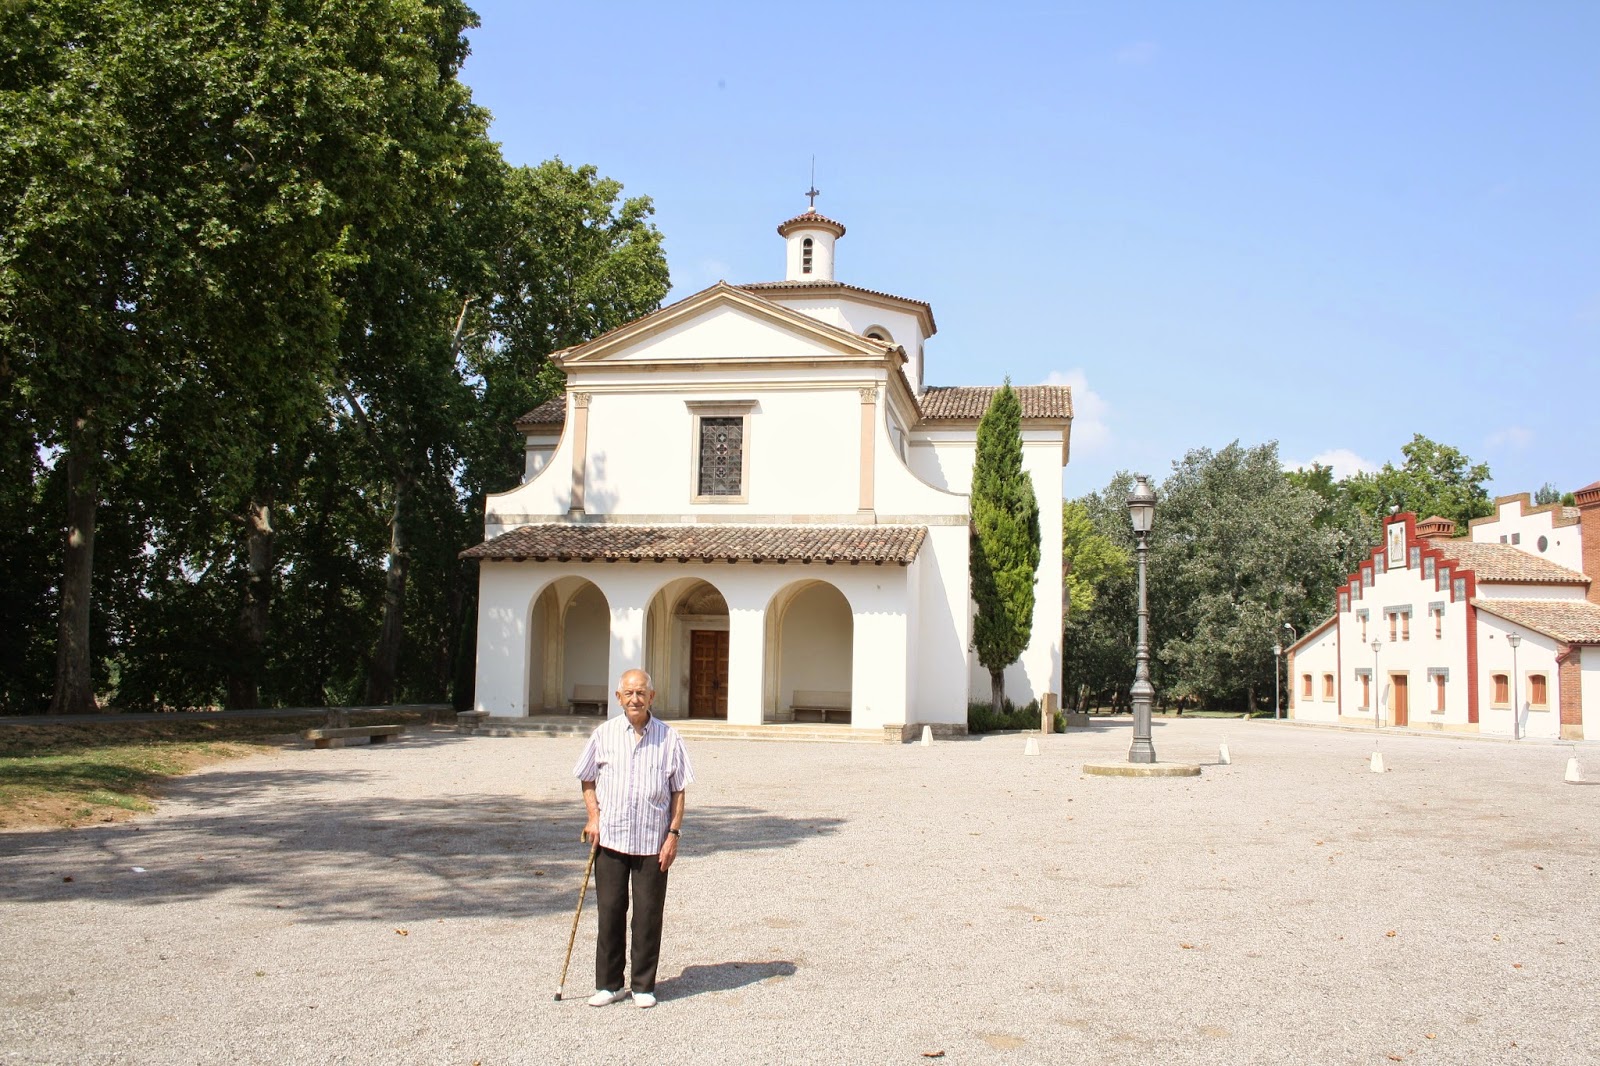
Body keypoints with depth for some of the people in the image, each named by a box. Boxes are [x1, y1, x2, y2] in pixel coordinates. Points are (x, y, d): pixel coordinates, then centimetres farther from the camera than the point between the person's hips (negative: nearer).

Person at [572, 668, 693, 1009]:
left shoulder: (669, 738, 0)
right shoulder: (604, 734, 4)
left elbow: (678, 791, 4)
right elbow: (587, 780, 14)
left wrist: (673, 833, -3)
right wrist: (593, 816, 0)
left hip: (653, 842, -1)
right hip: (610, 839, 1)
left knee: (648, 915, 4)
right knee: (610, 911, 6)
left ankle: (644, 986, 16)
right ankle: (608, 984, 18)